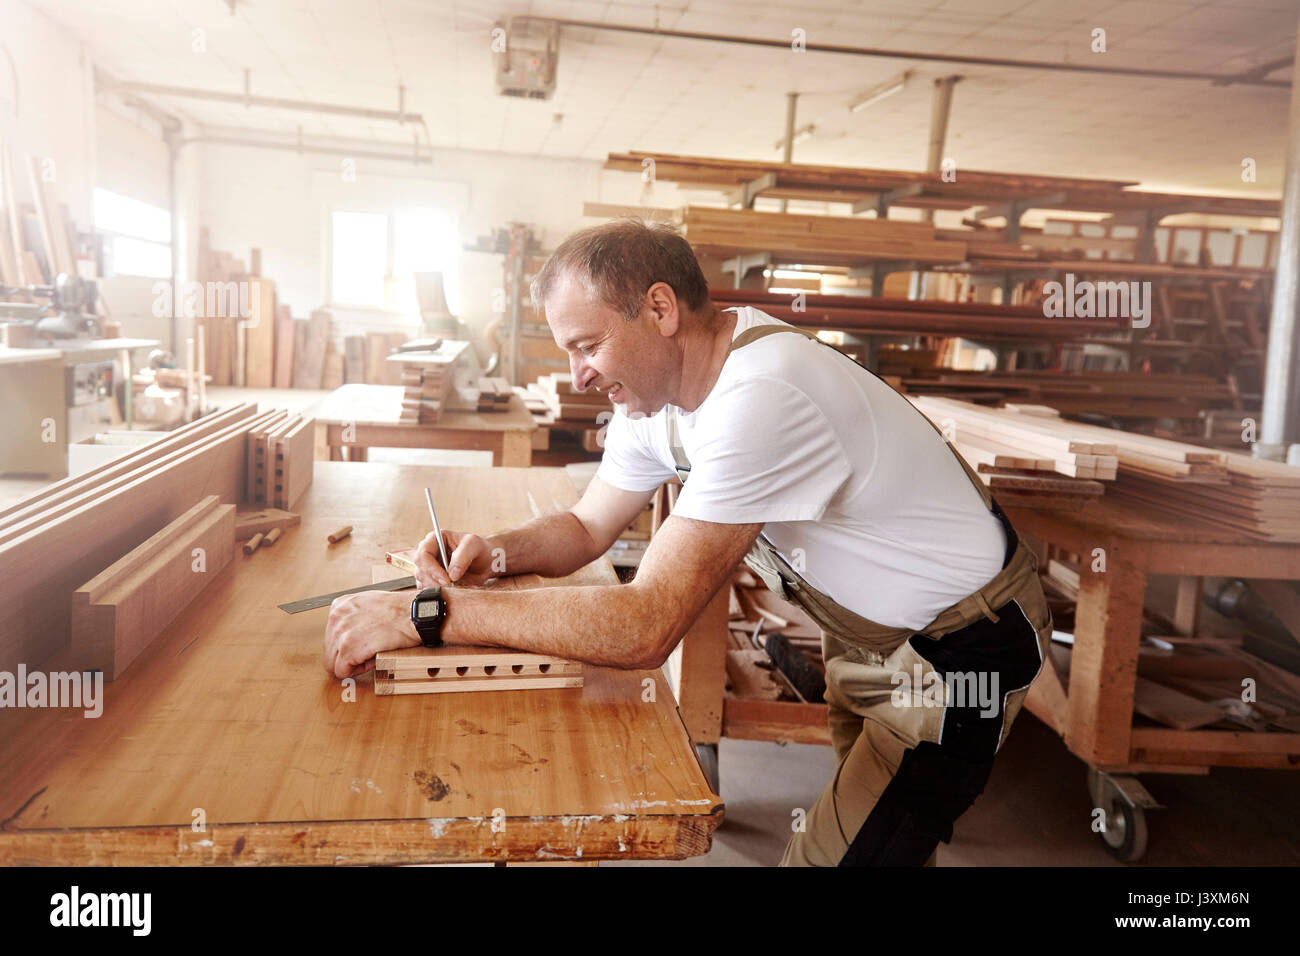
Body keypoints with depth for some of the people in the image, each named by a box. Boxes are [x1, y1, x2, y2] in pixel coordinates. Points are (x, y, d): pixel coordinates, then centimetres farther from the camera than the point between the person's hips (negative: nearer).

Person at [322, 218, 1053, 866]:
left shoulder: (760, 399, -36)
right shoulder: (662, 381, -6)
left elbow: (647, 627, -38)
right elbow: (585, 529, 4)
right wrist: (498, 554, -17)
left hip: (958, 650, -8)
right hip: (869, 634, 9)